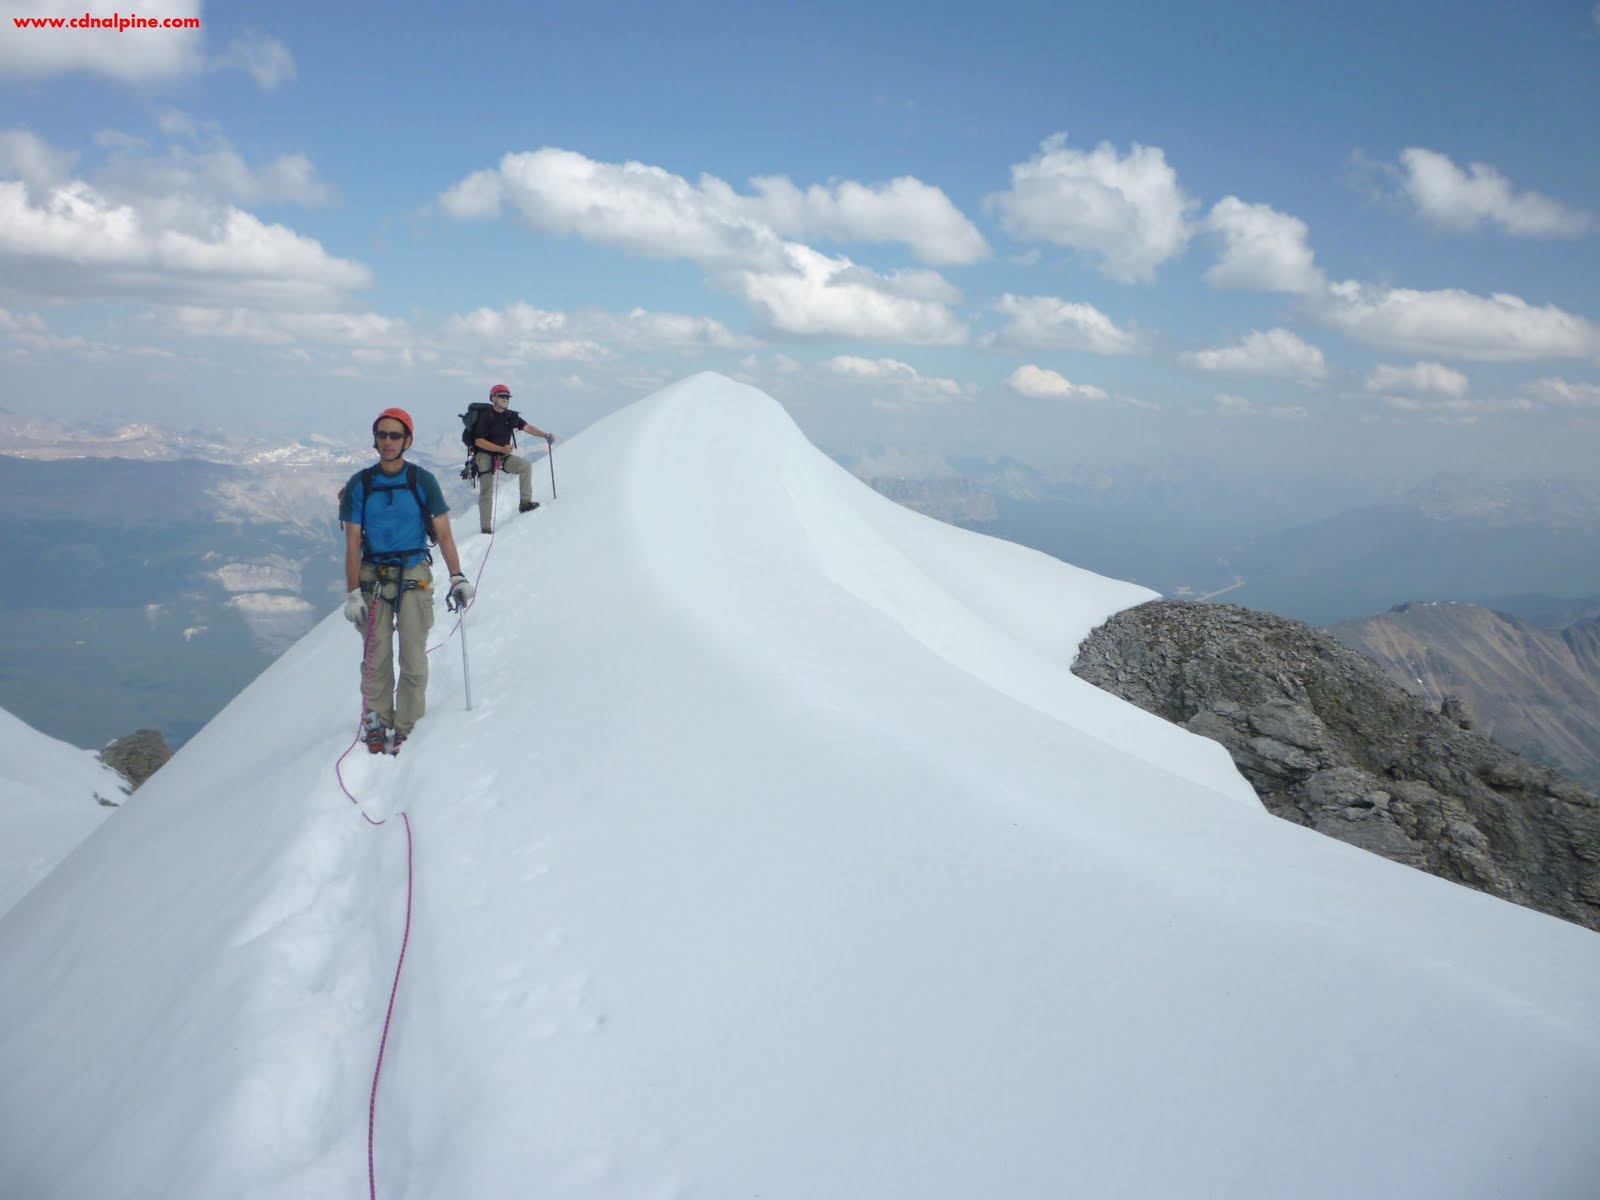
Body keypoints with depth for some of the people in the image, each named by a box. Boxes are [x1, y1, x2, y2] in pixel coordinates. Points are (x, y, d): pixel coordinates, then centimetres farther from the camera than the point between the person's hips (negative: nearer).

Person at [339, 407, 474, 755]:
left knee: (413, 658, -3)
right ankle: (376, 722, 14)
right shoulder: (359, 485, 0)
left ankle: (405, 725, 8)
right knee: (376, 657, 1)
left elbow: (443, 533, 2)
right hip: (373, 577, 1)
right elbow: (353, 543, 0)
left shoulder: (423, 481, -1)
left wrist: (457, 577, -5)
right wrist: (353, 593, -6)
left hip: (414, 576, -1)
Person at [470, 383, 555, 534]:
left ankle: (525, 502, -17)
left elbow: (527, 428, -10)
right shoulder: (485, 416, -14)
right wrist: (501, 449, -27)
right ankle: (486, 527, 3)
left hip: (504, 456, 5)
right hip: (485, 456, -5)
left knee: (525, 465, -18)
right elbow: (479, 441, -19)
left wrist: (545, 435, -27)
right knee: (486, 492, -3)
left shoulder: (511, 416, 2)